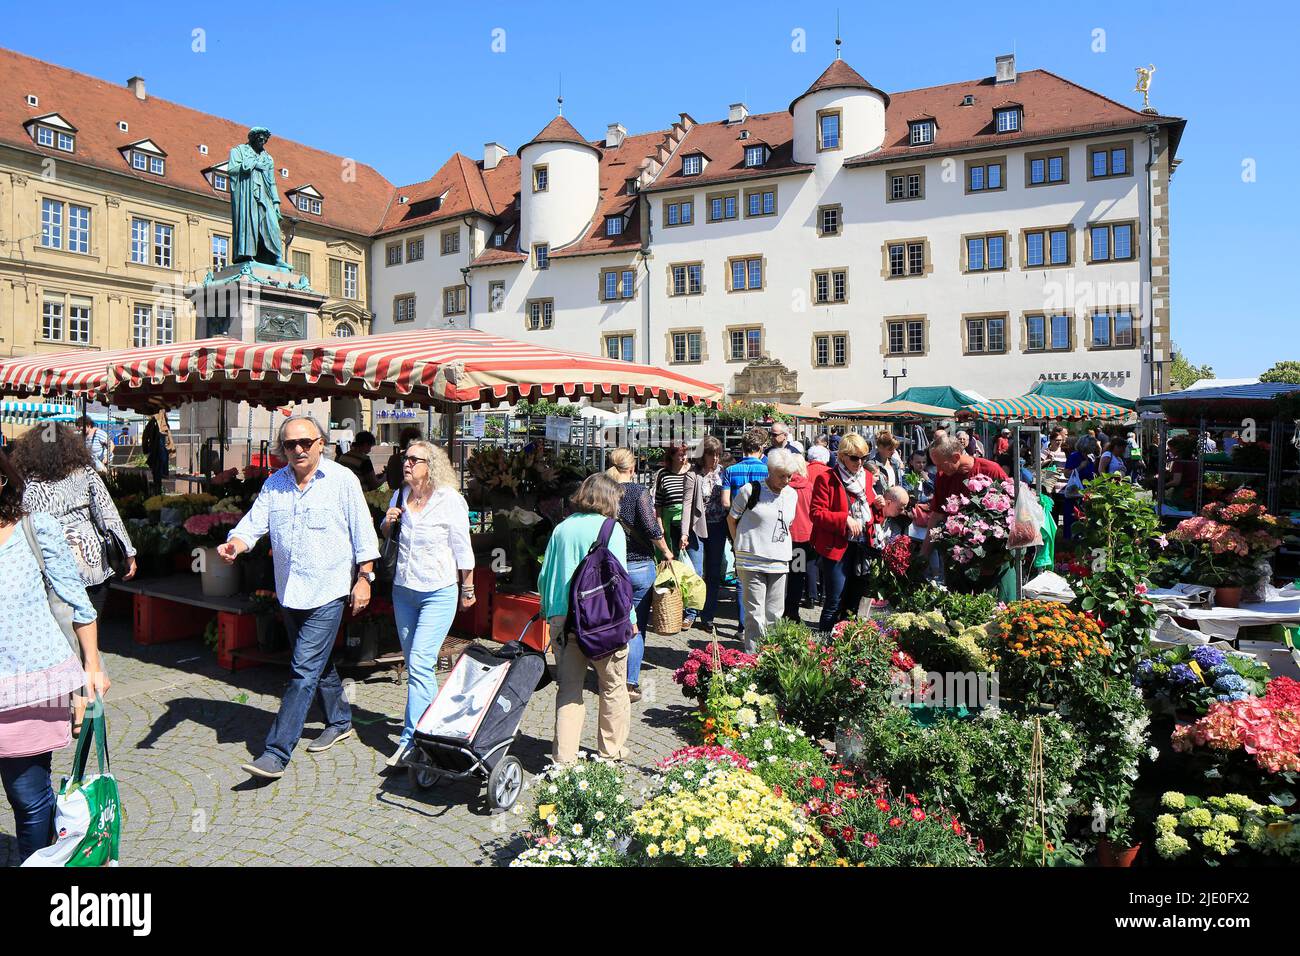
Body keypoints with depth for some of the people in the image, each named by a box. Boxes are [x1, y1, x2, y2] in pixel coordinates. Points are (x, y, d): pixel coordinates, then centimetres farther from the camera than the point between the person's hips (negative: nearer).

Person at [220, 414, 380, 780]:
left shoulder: (342, 479, -6)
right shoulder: (274, 484, 7)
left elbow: (363, 534, -4)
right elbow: (253, 523, 0)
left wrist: (364, 578, -6)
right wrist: (234, 544, -21)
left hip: (328, 590, -6)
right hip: (290, 592, 6)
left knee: (305, 670, -9)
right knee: (319, 664, 20)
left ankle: (277, 753, -5)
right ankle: (340, 721, 39)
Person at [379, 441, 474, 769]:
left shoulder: (449, 499, -11)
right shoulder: (400, 496, 5)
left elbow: (462, 548, -5)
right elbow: (385, 535, 20)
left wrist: (468, 590, 1)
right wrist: (388, 522, -4)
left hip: (439, 593, -6)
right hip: (403, 590, 6)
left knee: (420, 664, -13)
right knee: (414, 664, 14)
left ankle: (410, 738, -8)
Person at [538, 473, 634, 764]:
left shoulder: (561, 528, 9)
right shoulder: (611, 529, -6)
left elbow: (544, 576, 11)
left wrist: (548, 610, 22)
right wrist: (630, 618, -3)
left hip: (561, 618, 4)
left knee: (568, 687, 10)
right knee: (613, 687, 13)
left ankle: (564, 756, 10)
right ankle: (611, 752, 23)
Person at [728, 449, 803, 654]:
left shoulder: (792, 495, 10)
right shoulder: (750, 491, -6)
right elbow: (731, 518, 5)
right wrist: (743, 545, 8)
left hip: (779, 562, 5)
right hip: (751, 561, -5)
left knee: (775, 613, 9)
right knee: (755, 613, -5)